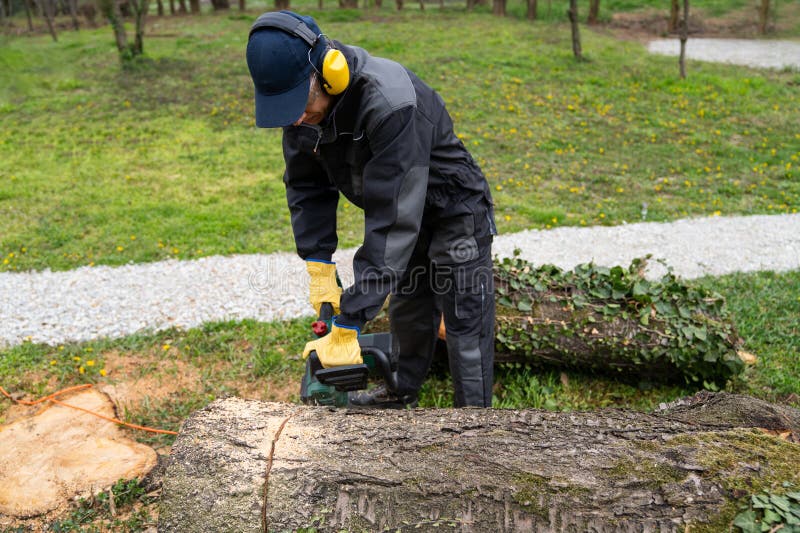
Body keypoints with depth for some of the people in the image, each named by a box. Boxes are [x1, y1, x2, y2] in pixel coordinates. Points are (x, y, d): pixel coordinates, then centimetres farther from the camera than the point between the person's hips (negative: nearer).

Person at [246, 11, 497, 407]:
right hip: (405, 215, 7)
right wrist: (319, 270, -13)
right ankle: (401, 393, 44)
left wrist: (348, 327, -38)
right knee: (406, 312, 22)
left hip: (455, 215, -7)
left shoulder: (390, 103, -39)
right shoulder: (303, 102, -15)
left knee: (466, 331, -2)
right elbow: (307, 187, -4)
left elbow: (391, 221, -40)